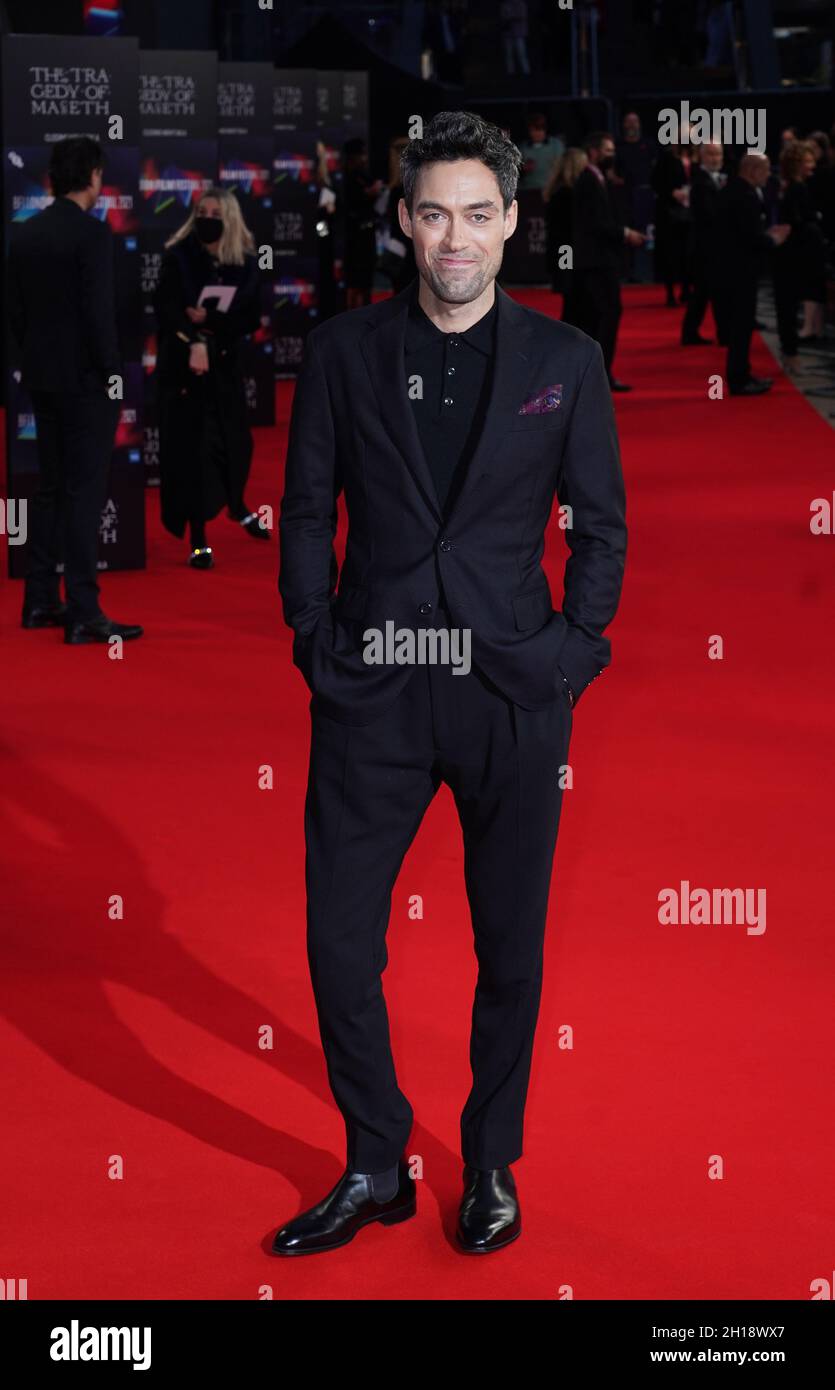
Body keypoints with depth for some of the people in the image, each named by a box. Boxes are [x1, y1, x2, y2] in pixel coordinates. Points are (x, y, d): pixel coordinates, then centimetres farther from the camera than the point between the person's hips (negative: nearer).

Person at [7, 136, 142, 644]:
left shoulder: (25, 233, 8)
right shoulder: (93, 233, -15)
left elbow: (15, 310, 11)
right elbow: (99, 310, -19)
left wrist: (36, 358, 17)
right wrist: (111, 373, -11)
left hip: (43, 378, 7)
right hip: (86, 380, -7)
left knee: (51, 487, 15)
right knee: (85, 493, -5)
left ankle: (41, 601, 20)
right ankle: (84, 613, -5)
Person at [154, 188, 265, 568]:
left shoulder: (245, 262, 0)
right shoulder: (177, 257, -8)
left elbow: (251, 318, -4)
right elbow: (165, 309, -16)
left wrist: (210, 320, -17)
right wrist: (194, 343, -30)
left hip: (225, 362, 3)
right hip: (182, 363, -3)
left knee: (234, 440, 11)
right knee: (191, 445, -5)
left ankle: (237, 506, 42)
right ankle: (197, 539, 2)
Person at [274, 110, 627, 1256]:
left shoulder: (564, 361, 2)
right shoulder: (343, 351, 3)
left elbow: (602, 527, 7)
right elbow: (307, 510, 8)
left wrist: (571, 655, -1)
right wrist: (317, 641, 0)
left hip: (512, 693, 0)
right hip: (372, 691, 1)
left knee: (510, 947, 9)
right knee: (339, 942, 1)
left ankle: (493, 1165, 27)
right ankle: (375, 1169, 19)